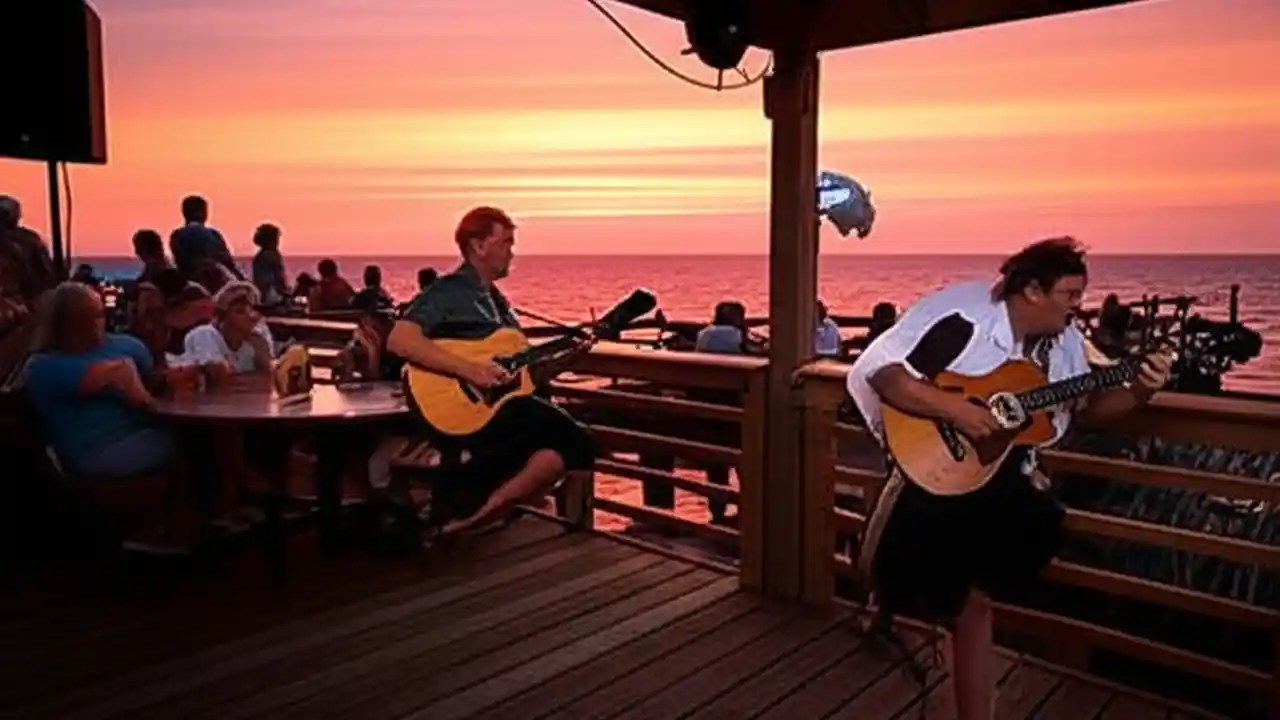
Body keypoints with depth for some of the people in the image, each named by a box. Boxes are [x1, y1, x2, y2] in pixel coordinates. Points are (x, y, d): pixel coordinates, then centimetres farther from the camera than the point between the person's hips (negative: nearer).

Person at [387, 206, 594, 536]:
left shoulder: (494, 298, 20)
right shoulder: (449, 291, -7)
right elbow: (399, 340, -22)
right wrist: (467, 368, -27)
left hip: (501, 403, 9)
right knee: (573, 442, -21)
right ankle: (480, 510, -10)